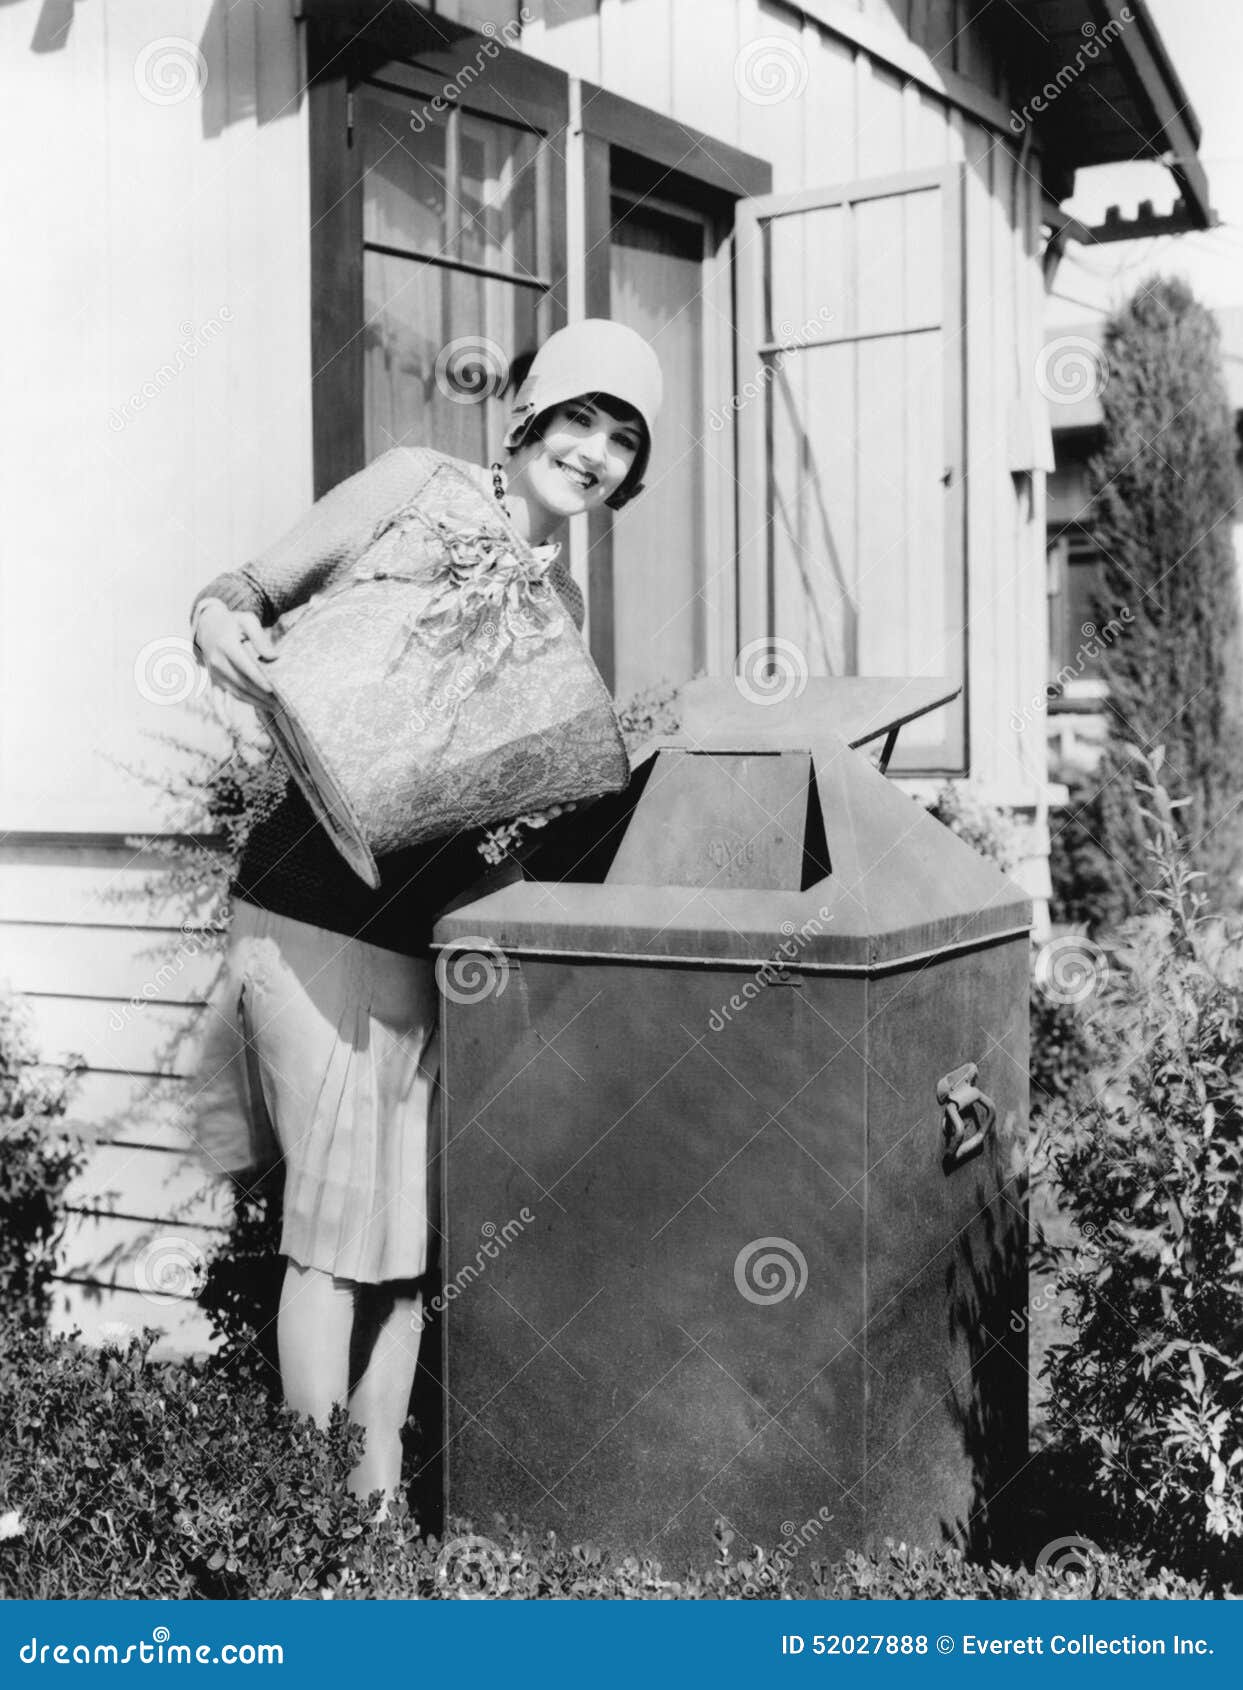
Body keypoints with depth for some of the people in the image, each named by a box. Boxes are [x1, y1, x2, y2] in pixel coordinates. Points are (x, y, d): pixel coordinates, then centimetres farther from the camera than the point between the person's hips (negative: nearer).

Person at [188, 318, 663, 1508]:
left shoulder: (561, 603, 15)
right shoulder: (419, 484, -2)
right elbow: (255, 589, -3)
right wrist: (219, 619, -24)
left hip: (429, 921, 6)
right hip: (316, 909, -6)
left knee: (410, 1224, 10)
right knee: (334, 1220, -3)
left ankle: (380, 1494, 23)